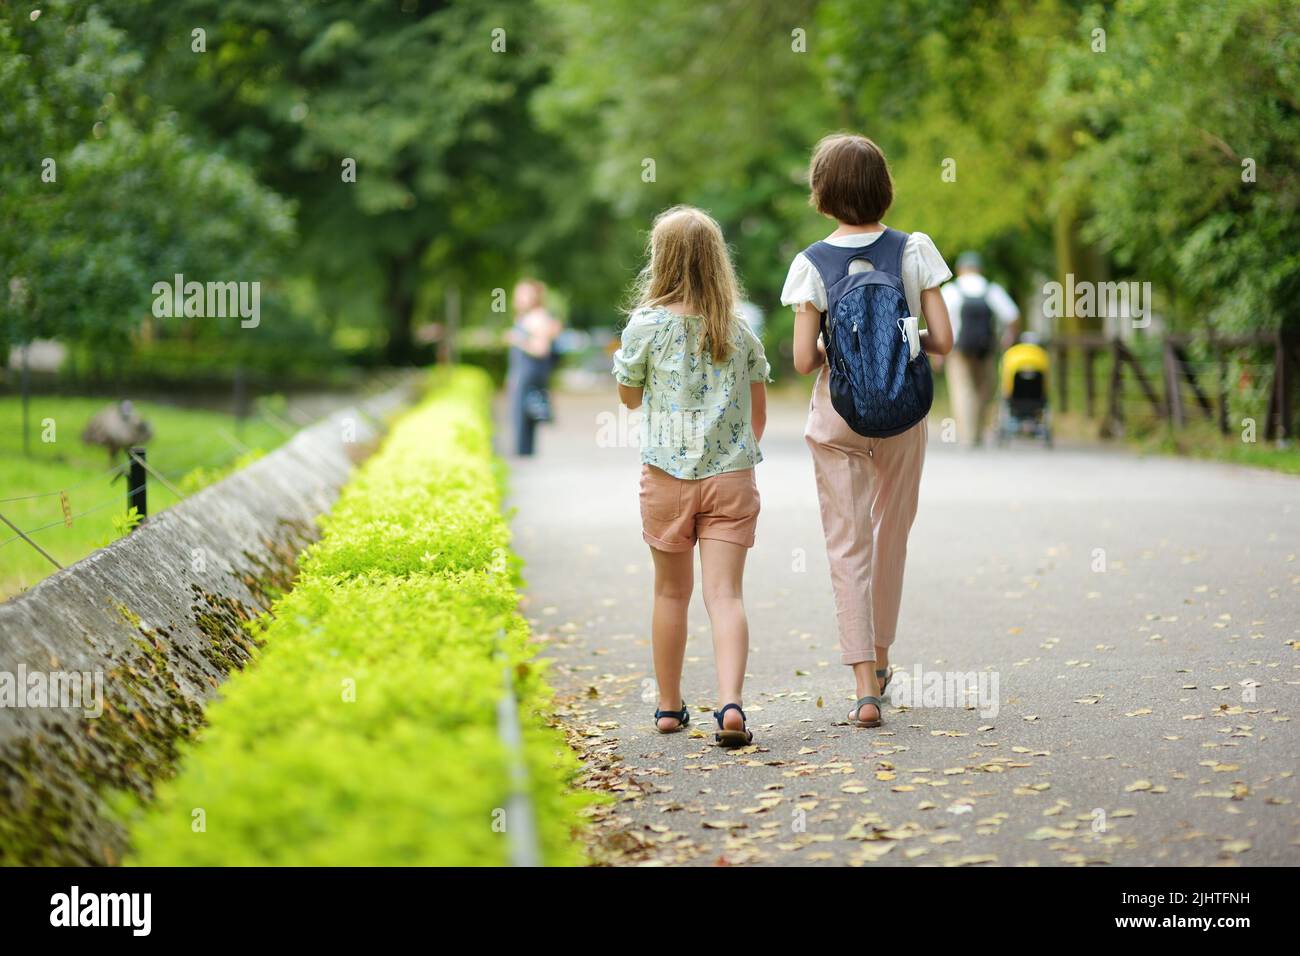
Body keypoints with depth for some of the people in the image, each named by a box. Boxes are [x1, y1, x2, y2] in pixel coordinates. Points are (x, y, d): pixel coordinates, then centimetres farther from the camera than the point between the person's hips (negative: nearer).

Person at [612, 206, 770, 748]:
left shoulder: (646, 326, -7)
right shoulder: (739, 330, 2)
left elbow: (629, 397, 7)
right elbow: (759, 411, 10)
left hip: (667, 475, -1)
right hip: (732, 477, 1)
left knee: (671, 592, 13)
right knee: (725, 592, -3)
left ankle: (669, 707, 24)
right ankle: (731, 704, -20)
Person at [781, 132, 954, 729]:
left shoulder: (812, 263, -9)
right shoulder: (914, 251, -7)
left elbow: (804, 360, -11)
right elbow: (942, 341, -8)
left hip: (837, 416, -2)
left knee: (848, 546, 2)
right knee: (892, 533, 20)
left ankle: (864, 687, -6)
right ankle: (880, 658, 35)